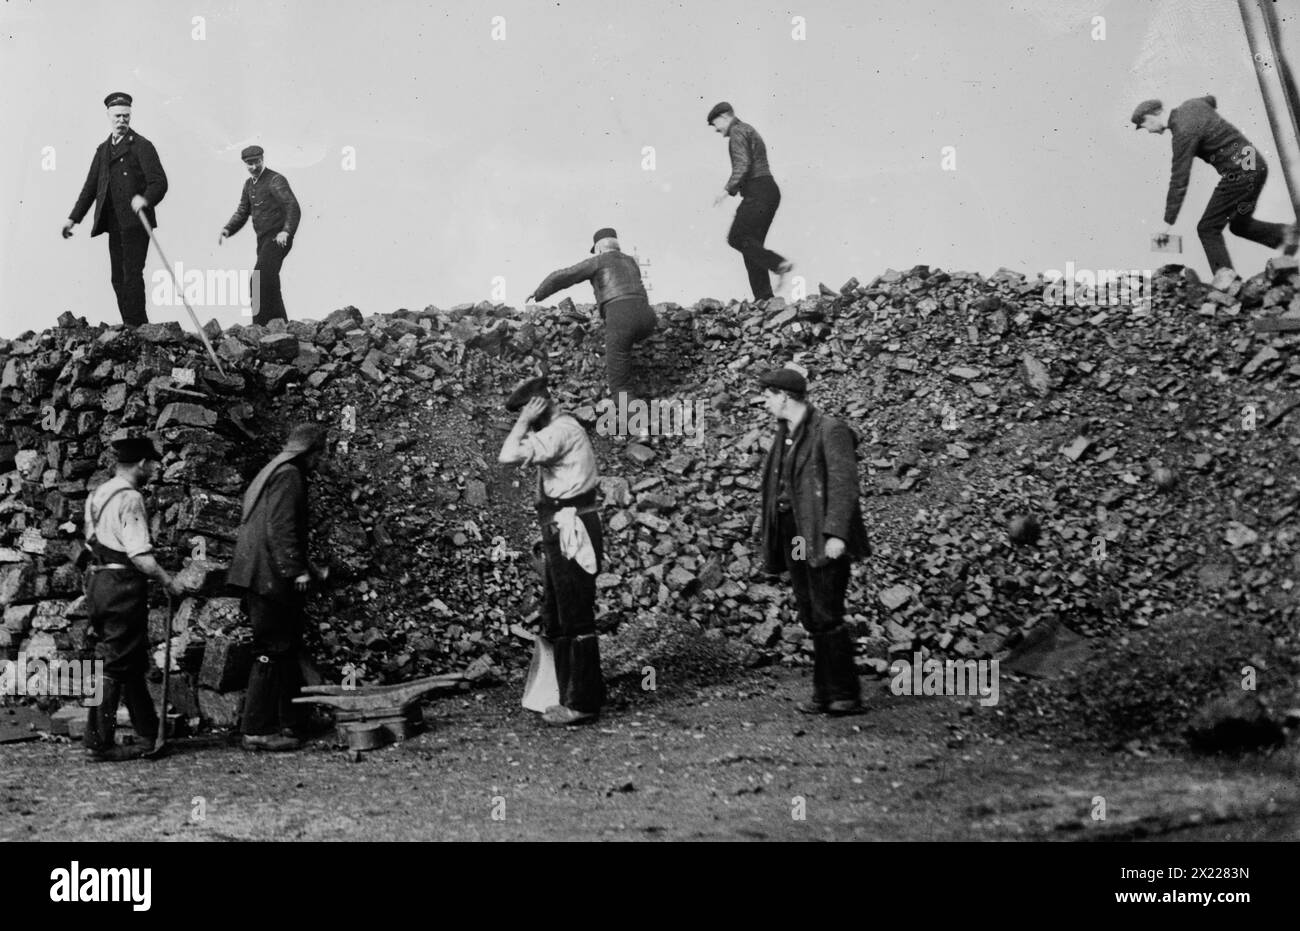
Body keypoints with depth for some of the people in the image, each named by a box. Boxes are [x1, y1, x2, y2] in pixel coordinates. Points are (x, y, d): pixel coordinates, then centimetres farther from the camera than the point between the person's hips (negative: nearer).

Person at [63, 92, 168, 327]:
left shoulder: (142, 146, -2)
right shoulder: (103, 149, 18)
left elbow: (160, 182, -11)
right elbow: (90, 187, 22)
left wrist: (145, 199, -30)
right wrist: (74, 218, 17)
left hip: (135, 222, -7)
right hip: (114, 224, 7)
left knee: (132, 275, -11)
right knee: (118, 278, 6)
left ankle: (136, 328, -9)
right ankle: (132, 328, 12)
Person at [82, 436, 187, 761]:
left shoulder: (97, 495, 13)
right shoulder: (130, 499, -15)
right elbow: (140, 555, -22)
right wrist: (168, 582, -11)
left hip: (98, 579, 10)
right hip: (123, 586, -10)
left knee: (133, 661, 16)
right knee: (115, 664, -3)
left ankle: (150, 733, 24)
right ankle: (99, 743, 1)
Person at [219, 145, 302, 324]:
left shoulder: (276, 180, -9)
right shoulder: (249, 184, 15)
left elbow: (293, 208, -19)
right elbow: (242, 213, 18)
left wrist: (286, 231, -33)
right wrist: (227, 230, 0)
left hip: (278, 240, -9)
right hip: (263, 240, 9)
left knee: (260, 281, -21)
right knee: (270, 284, 13)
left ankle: (259, 325, -21)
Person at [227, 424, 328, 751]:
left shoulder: (272, 473, 24)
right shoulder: (289, 476, -10)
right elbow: (281, 529, -20)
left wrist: (312, 570, 30)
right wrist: (296, 571, -21)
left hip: (258, 577, 11)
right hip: (270, 577, -11)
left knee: (285, 650, 12)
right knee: (272, 652, -6)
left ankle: (284, 724, 16)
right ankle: (258, 730, -3)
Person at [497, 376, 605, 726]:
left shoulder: (562, 430, -14)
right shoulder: (559, 430, 18)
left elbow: (509, 455, -24)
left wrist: (525, 421, -14)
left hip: (570, 532, -11)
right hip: (563, 532, 11)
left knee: (576, 619, -5)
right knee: (556, 619, 14)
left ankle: (582, 703, 0)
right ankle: (575, 693, 22)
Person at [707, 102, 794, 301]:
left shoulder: (737, 132, -5)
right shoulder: (750, 131, 26)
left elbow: (742, 165, -18)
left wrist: (727, 191, -21)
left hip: (757, 193, -10)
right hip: (770, 192, 10)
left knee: (737, 239, -10)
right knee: (751, 243, 6)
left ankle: (778, 264, -22)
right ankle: (763, 297, -1)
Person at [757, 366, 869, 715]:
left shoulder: (830, 431, -9)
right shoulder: (785, 435, 17)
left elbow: (844, 485, -15)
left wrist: (836, 534, -22)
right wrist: (769, 537, 16)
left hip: (824, 539, -8)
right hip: (793, 537, 8)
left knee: (827, 617, -9)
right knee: (811, 618, 8)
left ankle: (846, 695, 0)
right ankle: (825, 693, 14)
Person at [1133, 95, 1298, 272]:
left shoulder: (1183, 134, -19)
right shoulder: (1190, 104, 8)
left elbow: (1179, 181, -19)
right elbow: (1211, 100, 34)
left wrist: (1168, 225, -15)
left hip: (1239, 173, -10)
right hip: (1257, 165, 10)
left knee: (1208, 228, -4)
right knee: (1239, 224, 22)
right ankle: (1284, 233, 4)